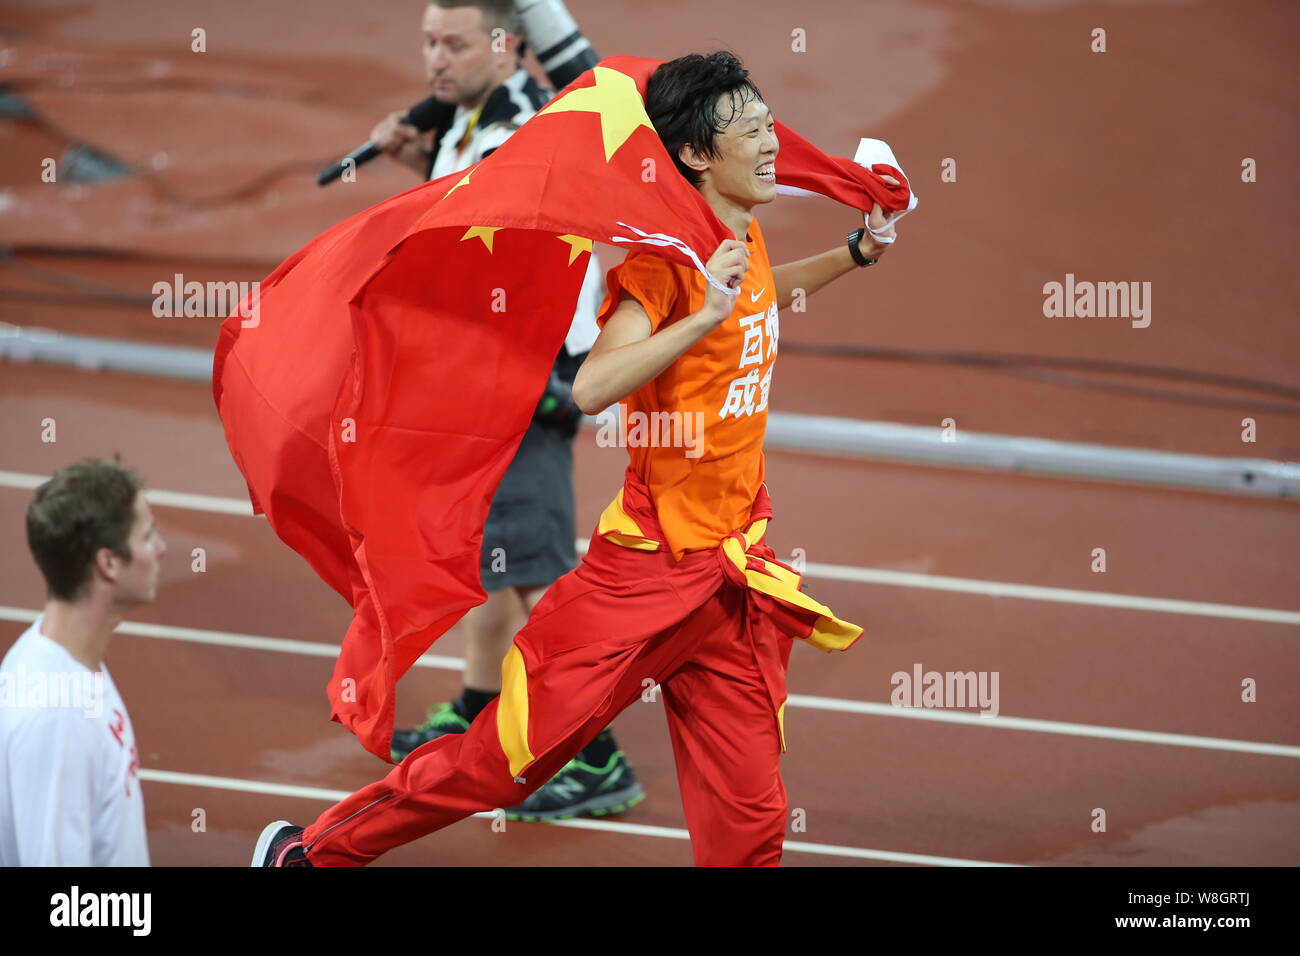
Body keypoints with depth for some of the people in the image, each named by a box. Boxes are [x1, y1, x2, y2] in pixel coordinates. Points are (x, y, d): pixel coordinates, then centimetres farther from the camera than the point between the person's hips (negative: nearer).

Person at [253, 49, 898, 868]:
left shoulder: (747, 240, 10)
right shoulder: (666, 256, -15)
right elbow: (592, 387, -29)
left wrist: (855, 254, 25)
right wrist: (703, 316, -33)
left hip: (738, 580, 7)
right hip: (649, 570, -7)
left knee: (749, 820, 4)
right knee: (506, 755, -1)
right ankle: (309, 851, 16)